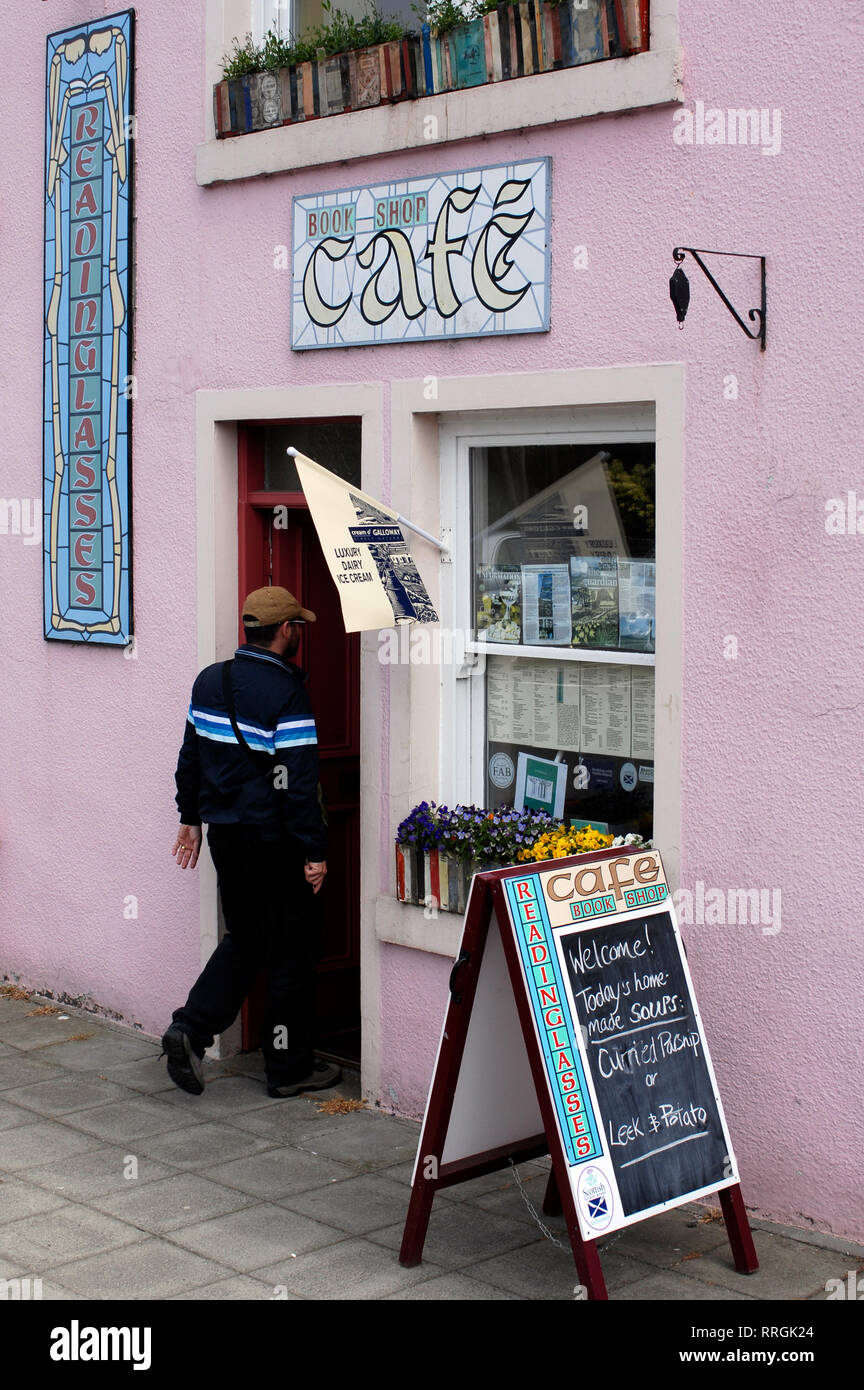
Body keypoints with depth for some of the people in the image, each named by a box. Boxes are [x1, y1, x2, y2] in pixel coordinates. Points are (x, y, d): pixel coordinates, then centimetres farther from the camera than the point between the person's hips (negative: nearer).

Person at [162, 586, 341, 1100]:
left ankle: (191, 1027, 6)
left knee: (244, 938, 21)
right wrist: (315, 852, -14)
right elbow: (298, 782, -20)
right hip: (276, 842, -7)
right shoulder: (287, 692, -18)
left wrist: (192, 818, 24)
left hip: (226, 835, 7)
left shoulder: (210, 681, 6)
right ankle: (289, 1068, 14)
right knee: (292, 952, 5)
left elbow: (190, 758, 14)